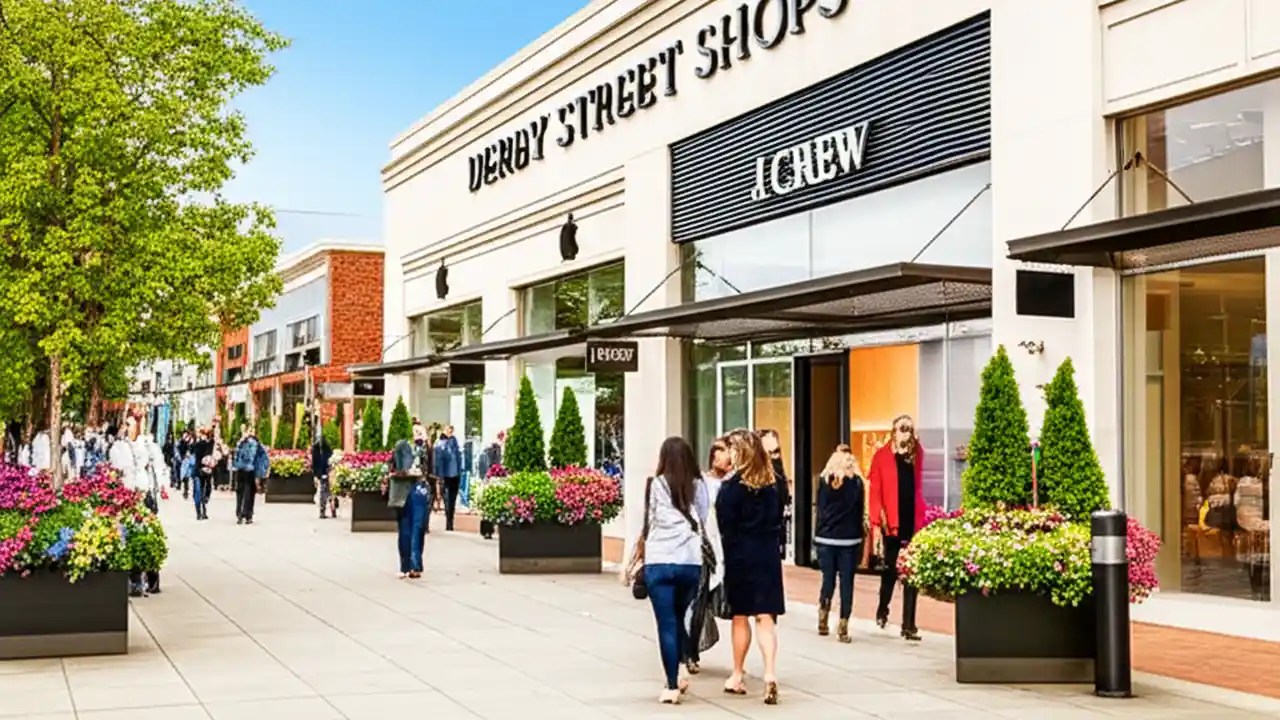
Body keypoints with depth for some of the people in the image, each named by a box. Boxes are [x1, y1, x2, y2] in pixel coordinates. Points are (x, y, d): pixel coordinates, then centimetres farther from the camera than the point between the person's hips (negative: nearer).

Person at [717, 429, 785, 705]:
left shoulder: (732, 484, -11)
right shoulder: (772, 482, 4)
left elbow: (725, 524, -10)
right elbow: (778, 517, 8)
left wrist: (727, 550, -1)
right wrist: (769, 539, 12)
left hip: (740, 554, -3)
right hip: (768, 553, 4)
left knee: (740, 616, 8)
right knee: (765, 615, 2)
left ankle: (737, 676, 18)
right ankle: (770, 674, -11)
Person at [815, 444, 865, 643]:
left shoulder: (824, 480, -1)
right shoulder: (857, 482, -3)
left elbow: (820, 509, 3)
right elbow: (860, 511, 0)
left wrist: (818, 534, 11)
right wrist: (858, 535, 9)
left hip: (826, 538, 1)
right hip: (849, 539, -1)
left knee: (828, 579, 12)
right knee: (846, 582, 1)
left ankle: (823, 622, 9)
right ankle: (843, 628, -2)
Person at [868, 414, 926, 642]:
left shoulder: (917, 454, 8)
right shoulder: (882, 456, -3)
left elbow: (917, 486, 13)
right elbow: (875, 491, -6)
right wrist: (877, 521, -11)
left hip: (914, 522, 3)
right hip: (892, 523, -3)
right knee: (891, 570, 9)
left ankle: (909, 625, 3)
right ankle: (882, 609, 33)